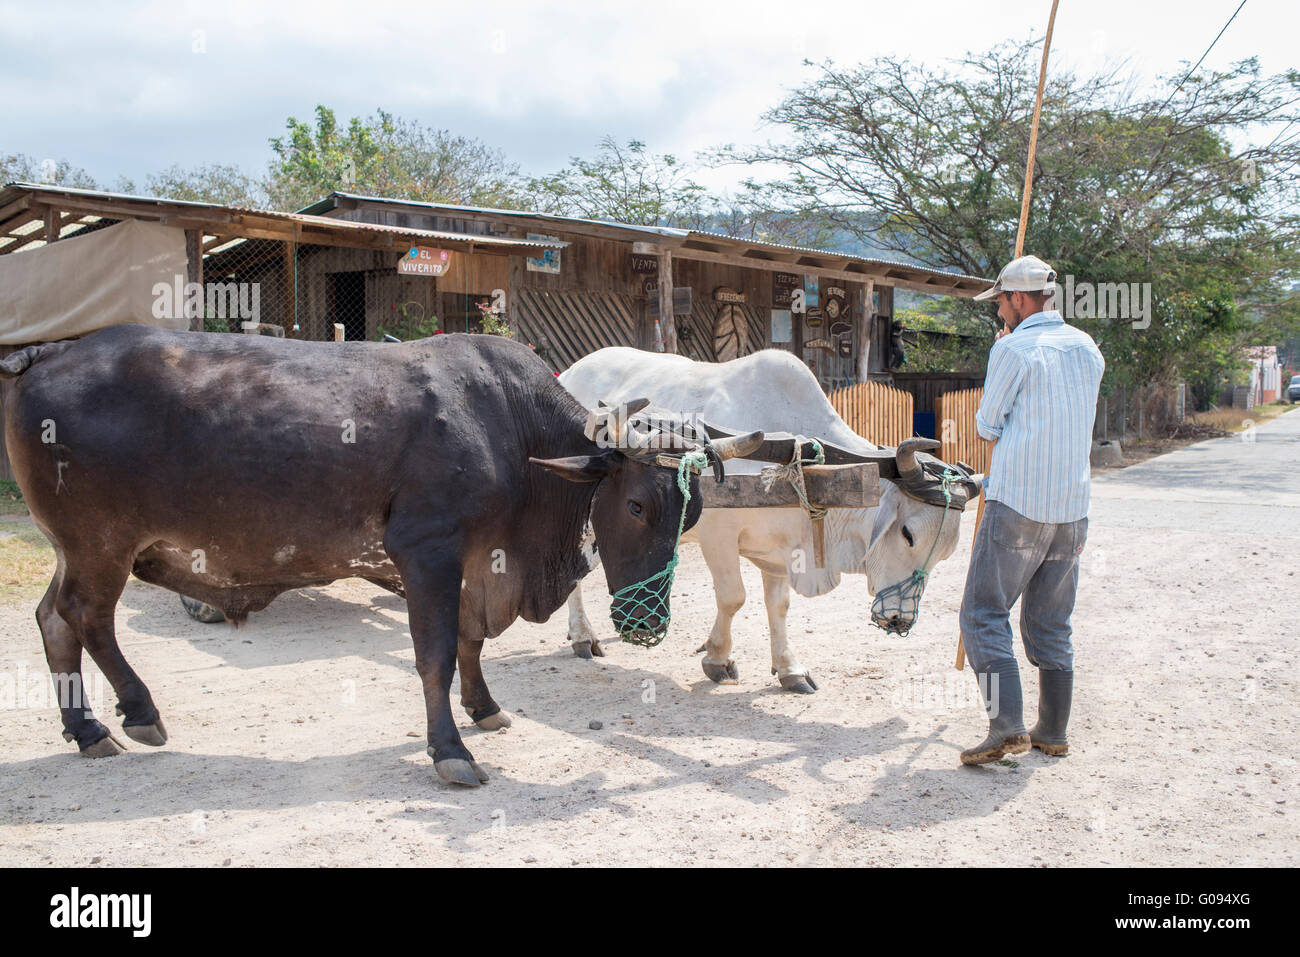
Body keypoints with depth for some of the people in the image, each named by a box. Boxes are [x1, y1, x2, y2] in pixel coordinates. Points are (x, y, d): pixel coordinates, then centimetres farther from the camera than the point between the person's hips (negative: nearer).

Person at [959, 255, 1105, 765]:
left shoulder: (1013, 349, -7)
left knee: (985, 614, -2)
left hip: (1017, 504, -7)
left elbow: (987, 425, -2)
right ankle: (1053, 732, 18)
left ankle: (1007, 726, -12)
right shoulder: (1087, 349, 12)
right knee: (1052, 623, 14)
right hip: (1072, 508, 7)